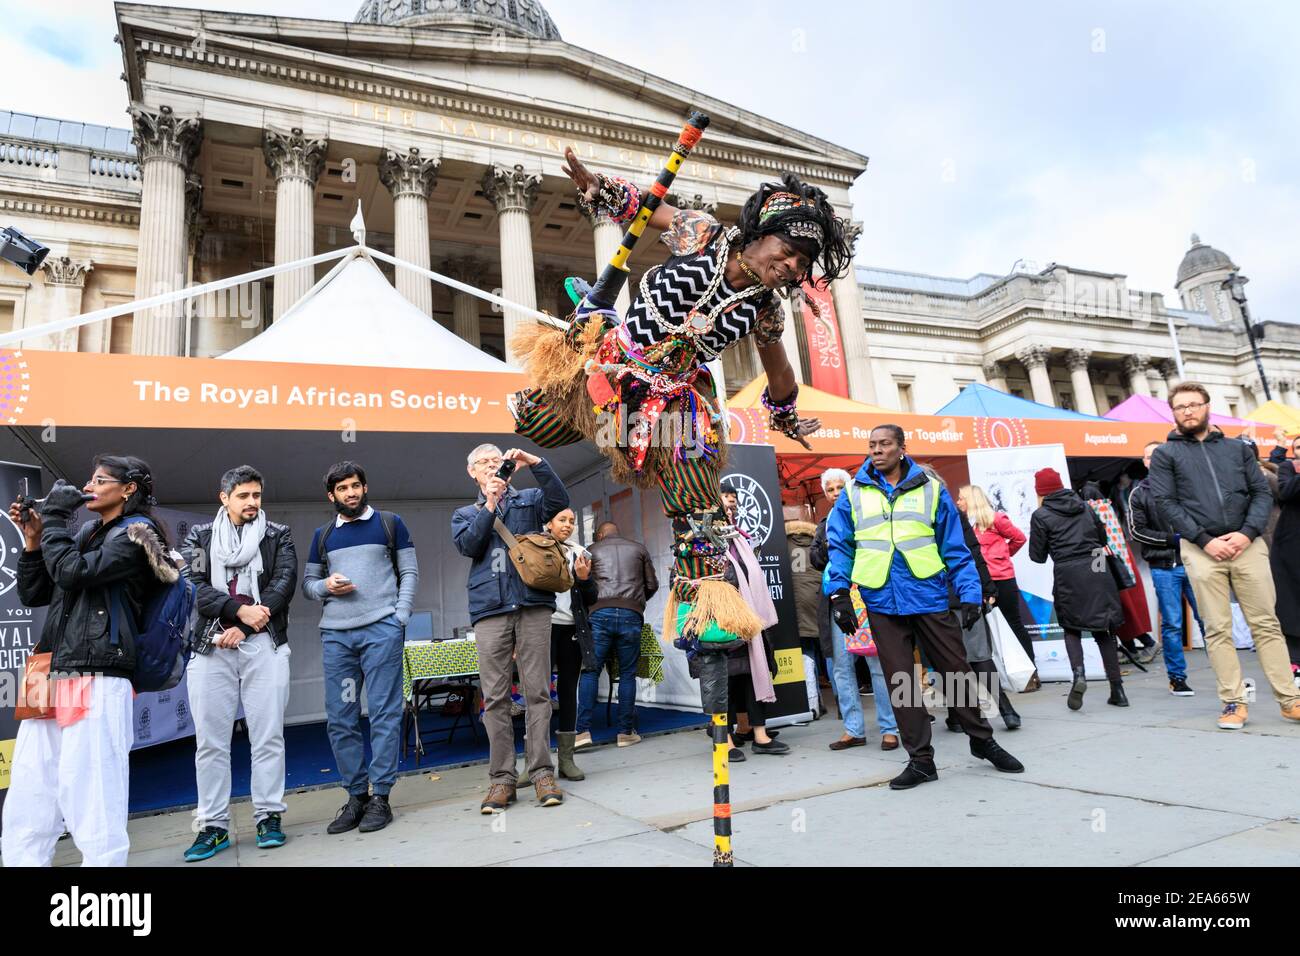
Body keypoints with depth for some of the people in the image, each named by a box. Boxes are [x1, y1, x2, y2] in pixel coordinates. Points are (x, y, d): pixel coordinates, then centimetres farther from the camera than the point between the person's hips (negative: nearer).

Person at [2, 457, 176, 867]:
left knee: (91, 806, -5)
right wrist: (34, 539, 11)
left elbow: (74, 573, -16)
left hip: (96, 682, -8)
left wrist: (54, 518, -3)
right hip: (49, 679, 8)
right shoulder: (85, 533, 20)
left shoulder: (134, 534, -2)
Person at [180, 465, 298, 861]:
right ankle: (213, 826, 14)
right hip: (210, 647, 1)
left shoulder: (278, 535, 10)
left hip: (264, 644, -1)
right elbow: (193, 585, -1)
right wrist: (240, 610, -15)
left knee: (267, 735, 2)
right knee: (209, 739, 4)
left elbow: (285, 582, -2)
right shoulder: (200, 535, 12)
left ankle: (269, 817, 12)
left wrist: (243, 627, -10)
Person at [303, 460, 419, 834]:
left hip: (381, 630, -3)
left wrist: (399, 617, -6)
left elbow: (410, 572, 6)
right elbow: (308, 583, 19)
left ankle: (380, 797, 4)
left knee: (384, 714, -3)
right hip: (335, 635, 4)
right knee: (339, 720, 4)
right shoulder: (322, 535, 18)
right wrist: (326, 586, -4)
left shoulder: (390, 524, 9)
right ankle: (356, 796, 16)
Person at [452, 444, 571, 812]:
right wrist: (489, 505, -5)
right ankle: (501, 778, 6)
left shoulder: (529, 500, 18)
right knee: (495, 697, 0)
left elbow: (559, 501, -3)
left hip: (533, 605, -1)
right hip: (489, 609, 1)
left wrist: (535, 463, -11)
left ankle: (541, 772, 3)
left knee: (537, 691, -2)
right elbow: (467, 545, 2)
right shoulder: (465, 514, 22)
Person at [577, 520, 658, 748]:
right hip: (631, 615, 1)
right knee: (627, 673, 8)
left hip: (600, 612, -1)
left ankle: (583, 730, -6)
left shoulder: (592, 550, 16)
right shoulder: (638, 548, 19)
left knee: (590, 671, 2)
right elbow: (652, 585, 17)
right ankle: (626, 732, 9)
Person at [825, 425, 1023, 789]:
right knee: (900, 682, 6)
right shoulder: (854, 493, 6)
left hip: (929, 597, 0)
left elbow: (955, 547, 5)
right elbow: (839, 546, 6)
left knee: (957, 671, 9)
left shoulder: (930, 489, 4)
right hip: (882, 603, 1)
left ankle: (982, 740, 32)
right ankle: (921, 760, 19)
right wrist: (838, 592, -4)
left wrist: (970, 593, -2)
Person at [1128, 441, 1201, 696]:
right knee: (1171, 624, 4)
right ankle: (1176, 678, 13)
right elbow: (1136, 531, -1)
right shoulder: (1138, 494, 4)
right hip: (1163, 568, -1)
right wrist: (1171, 539, -10)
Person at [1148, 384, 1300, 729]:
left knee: (1266, 624, 4)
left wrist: (1247, 533, -8)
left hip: (1247, 545, 2)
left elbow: (1262, 493, 9)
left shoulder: (1237, 448, 15)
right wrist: (1205, 540, -10)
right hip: (1200, 549, -2)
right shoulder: (1165, 454, 7)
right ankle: (1234, 703, 7)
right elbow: (1166, 503, -2)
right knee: (1218, 630, 1)